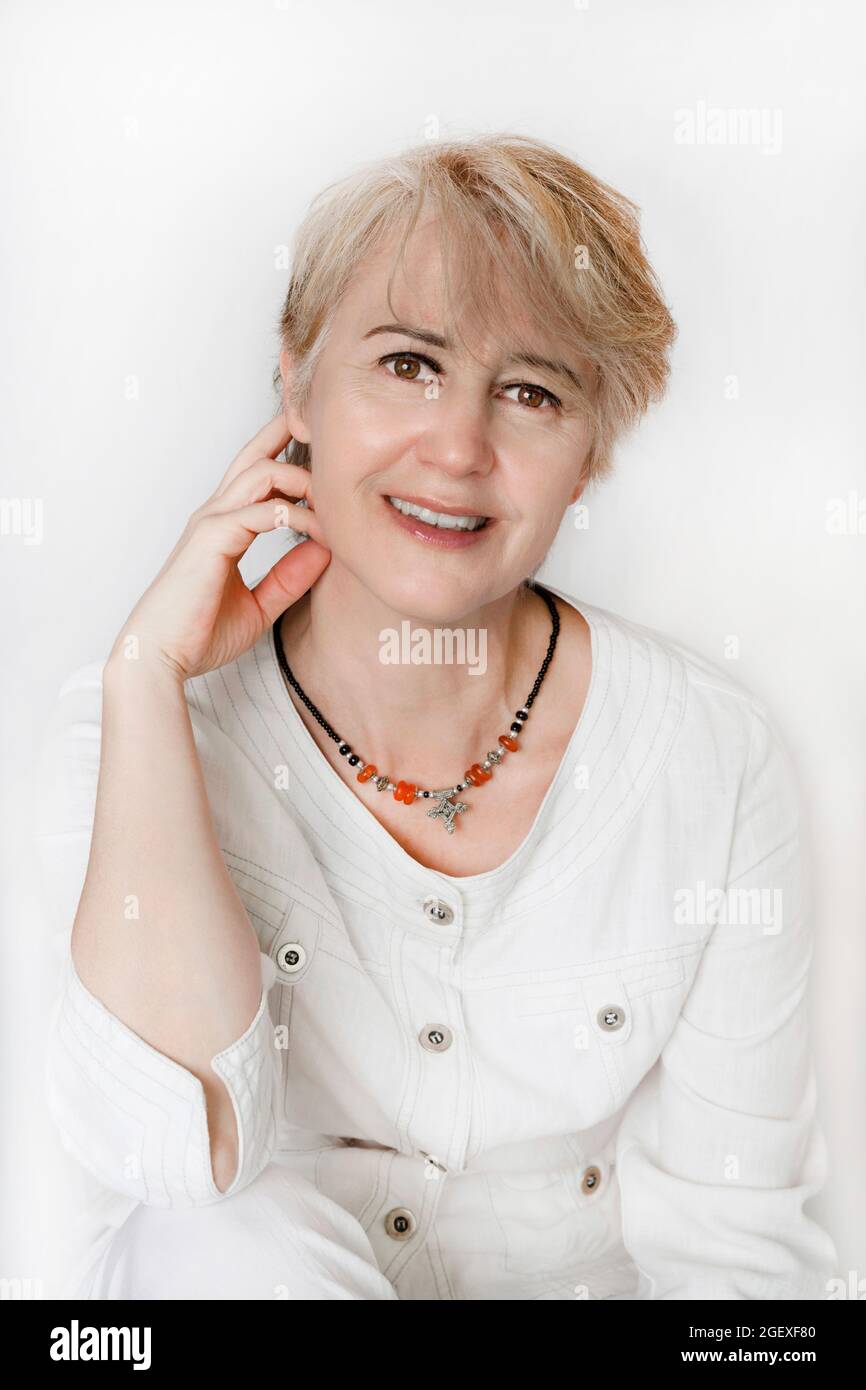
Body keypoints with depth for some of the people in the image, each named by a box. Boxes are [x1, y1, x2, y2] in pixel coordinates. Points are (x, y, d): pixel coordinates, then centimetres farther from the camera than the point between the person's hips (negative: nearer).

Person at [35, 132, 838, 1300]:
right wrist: (150, 670, -27)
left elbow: (736, 1239, -6)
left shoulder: (717, 757, -14)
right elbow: (173, 1152, -28)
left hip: (595, 1279, 3)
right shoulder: (131, 721, -13)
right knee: (231, 1241, -31)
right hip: (261, 1285, -2)